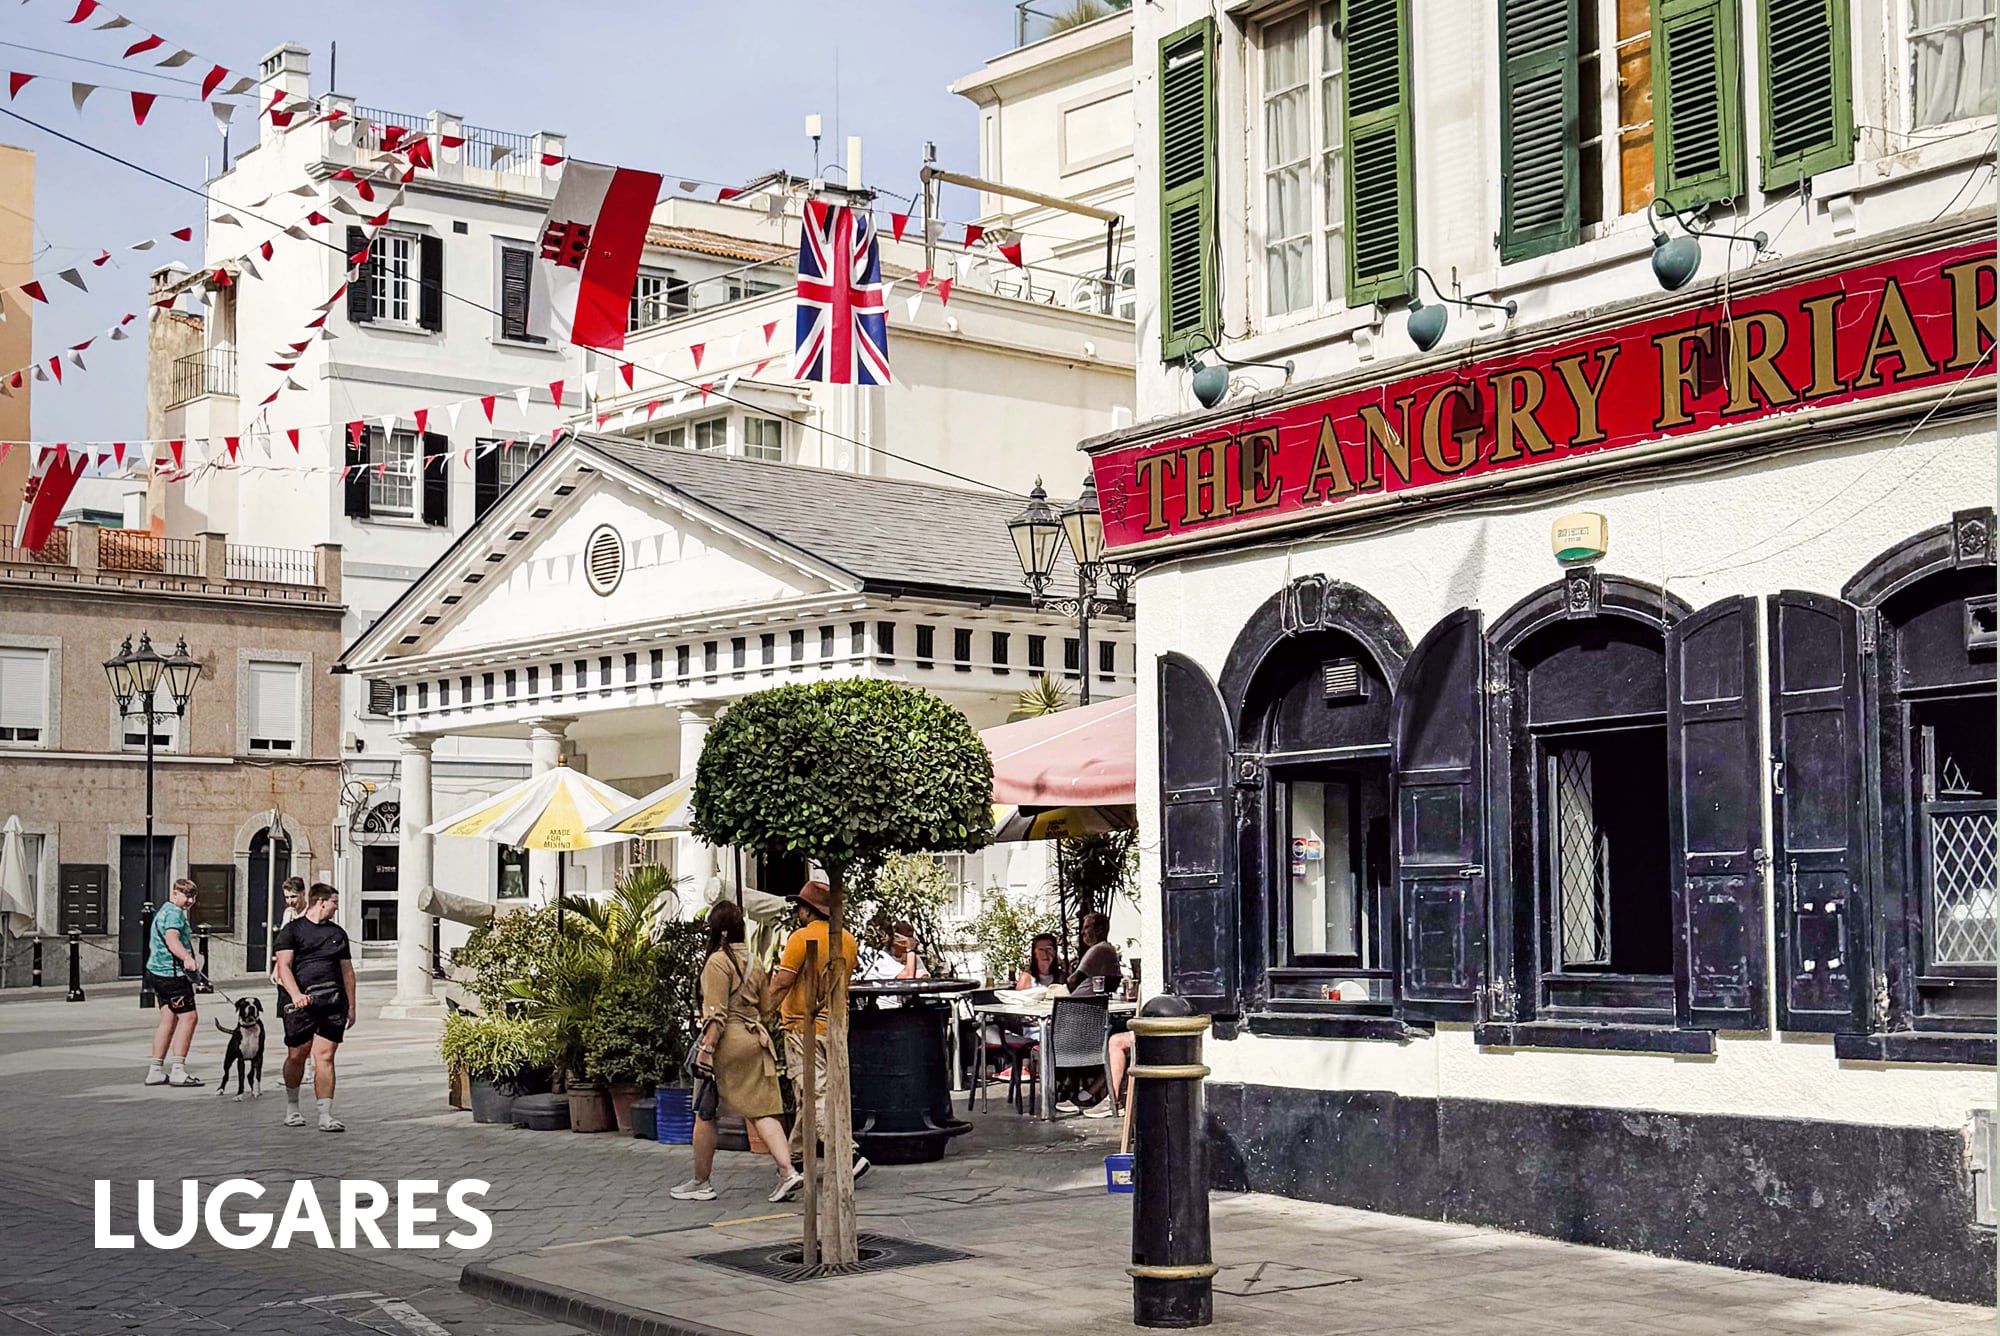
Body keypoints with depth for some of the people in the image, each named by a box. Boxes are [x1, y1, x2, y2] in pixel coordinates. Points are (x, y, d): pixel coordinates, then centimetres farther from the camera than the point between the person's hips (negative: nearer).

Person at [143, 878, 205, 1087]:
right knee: (187, 1017, -10)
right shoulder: (174, 913, -12)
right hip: (172, 974, -11)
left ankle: (156, 1070, 11)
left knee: (169, 1019, 11)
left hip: (158, 973, 11)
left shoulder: (164, 911, 22)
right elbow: (171, 939, -30)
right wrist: (187, 958, -46)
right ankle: (178, 1070, -13)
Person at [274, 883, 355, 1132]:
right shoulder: (292, 930, 5)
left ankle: (325, 1116, -8)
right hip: (302, 1001, -2)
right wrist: (296, 994, -21)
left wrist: (351, 1006, 17)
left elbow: (347, 971, 22)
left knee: (325, 1057, -5)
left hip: (333, 1001, 3)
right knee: (297, 1056, 6)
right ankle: (292, 1107, 29)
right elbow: (284, 966, -6)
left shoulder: (338, 933, 19)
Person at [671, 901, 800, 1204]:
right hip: (756, 1039, 7)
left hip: (728, 1041, -7)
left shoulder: (718, 961, -9)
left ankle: (700, 1183, 13)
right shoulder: (754, 961, 13)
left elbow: (716, 1012, -16)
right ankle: (787, 1171, -12)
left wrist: (706, 1049, -17)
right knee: (762, 1109, 3)